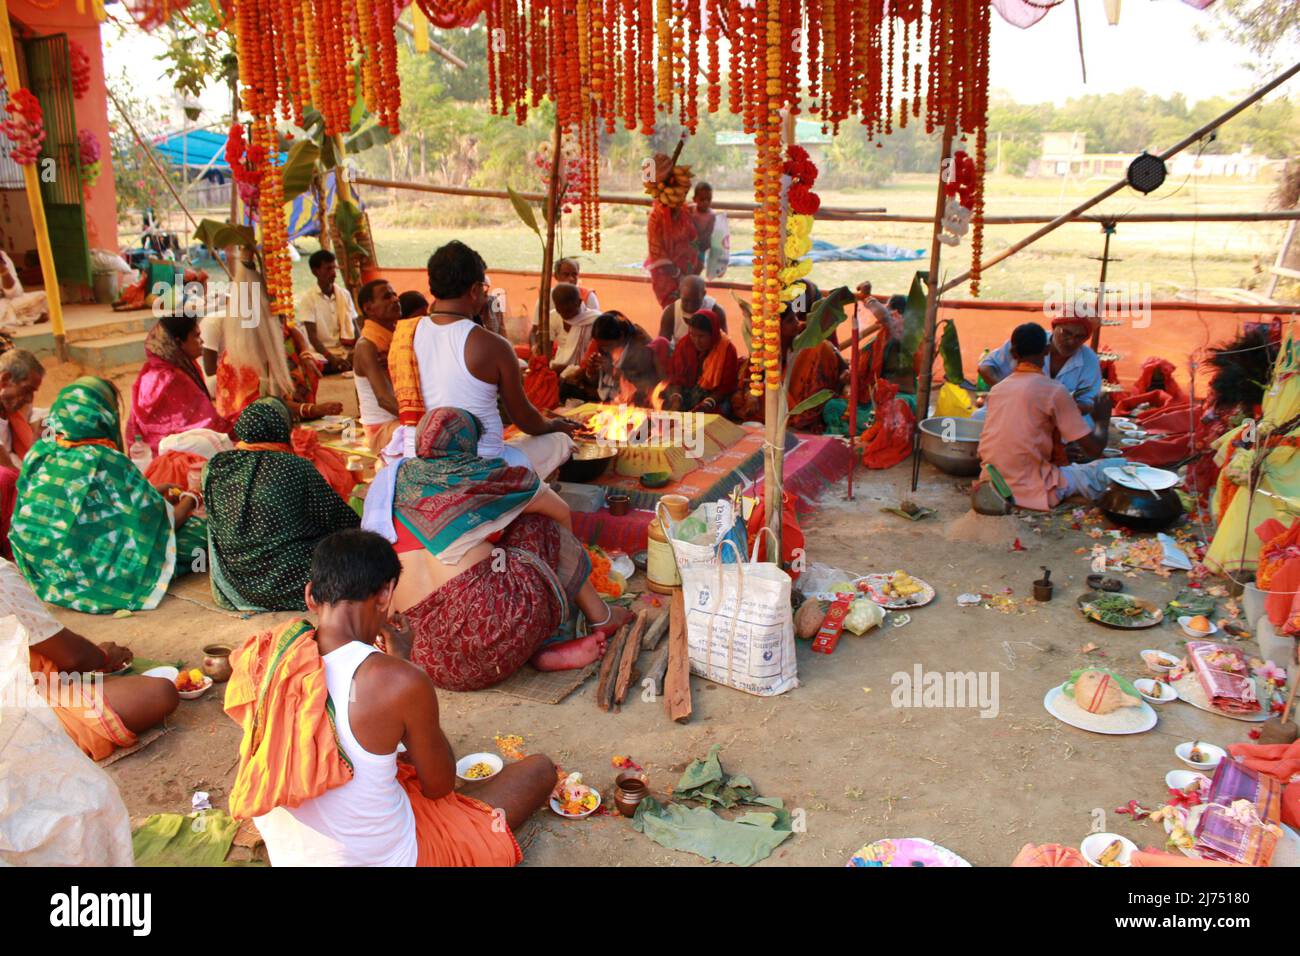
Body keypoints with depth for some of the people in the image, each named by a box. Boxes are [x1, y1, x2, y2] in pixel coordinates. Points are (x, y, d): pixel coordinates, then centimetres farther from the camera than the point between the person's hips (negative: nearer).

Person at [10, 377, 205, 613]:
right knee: (196, 531, 4)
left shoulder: (39, 453, -1)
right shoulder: (108, 463, -21)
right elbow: (162, 524, -13)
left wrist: (155, 494, 18)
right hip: (92, 581, -6)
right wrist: (190, 500, 9)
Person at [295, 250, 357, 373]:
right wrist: (332, 358, -26)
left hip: (345, 351, 4)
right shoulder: (307, 298, -3)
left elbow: (354, 327, 8)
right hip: (321, 355, -4)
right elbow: (312, 336, -10)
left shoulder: (344, 294, 9)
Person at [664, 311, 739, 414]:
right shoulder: (684, 344, -4)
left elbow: (727, 386, -10)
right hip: (687, 393, 2)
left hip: (715, 397, -2)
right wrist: (676, 399, -21)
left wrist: (706, 405, -25)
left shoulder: (727, 350, -12)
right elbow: (677, 377, -1)